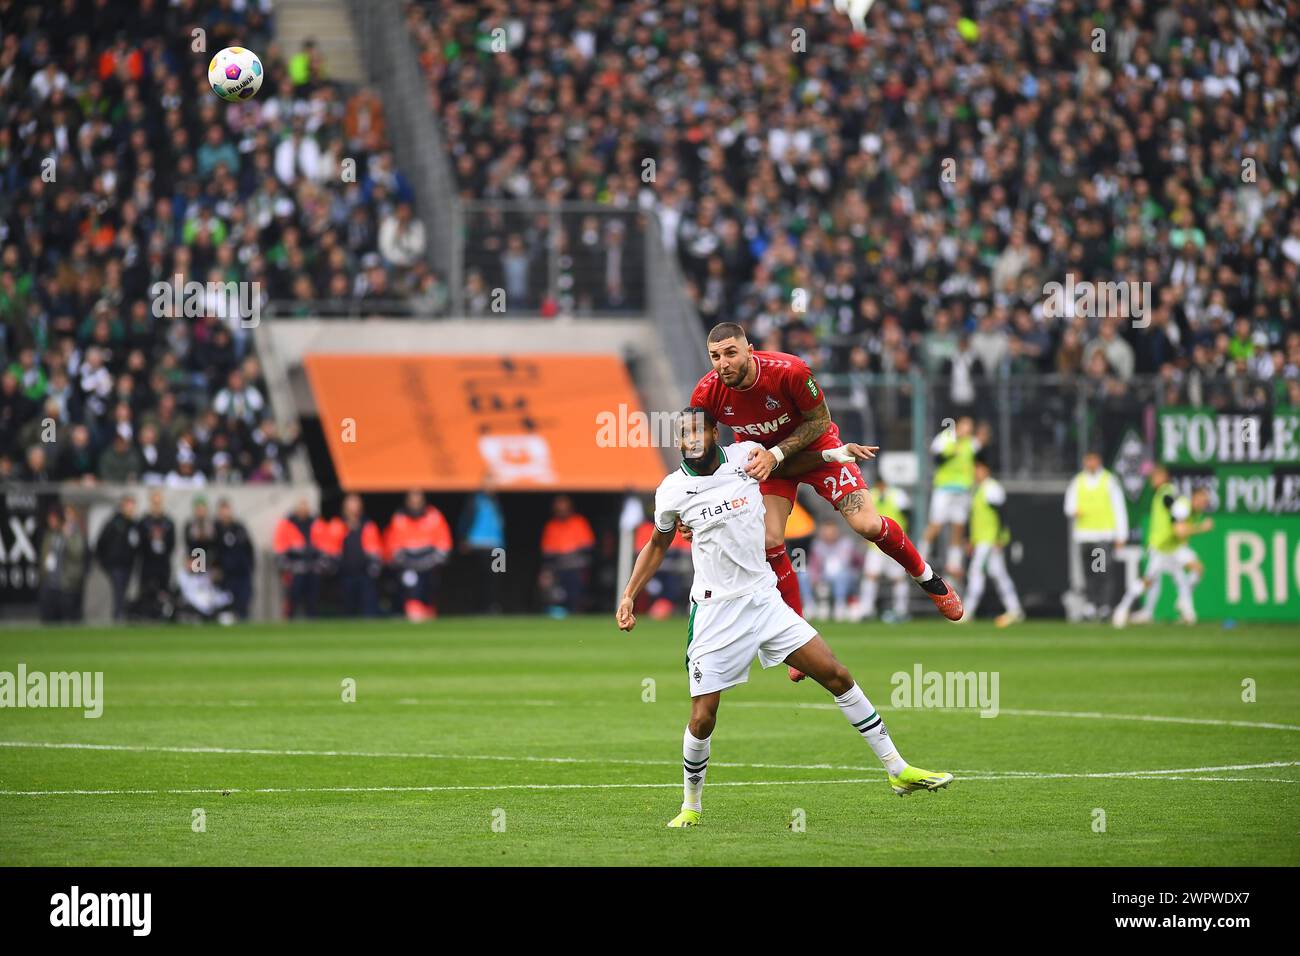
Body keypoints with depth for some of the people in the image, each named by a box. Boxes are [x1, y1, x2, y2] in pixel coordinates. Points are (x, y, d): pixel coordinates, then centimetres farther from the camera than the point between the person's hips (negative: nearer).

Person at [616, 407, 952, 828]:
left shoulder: (747, 455, -3)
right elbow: (658, 545, 13)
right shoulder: (672, 492, -5)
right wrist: (629, 596, 7)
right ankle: (691, 807, 15)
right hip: (715, 612, -2)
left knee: (837, 677, -1)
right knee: (703, 718, -8)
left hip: (763, 599, 2)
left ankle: (897, 770, 7)